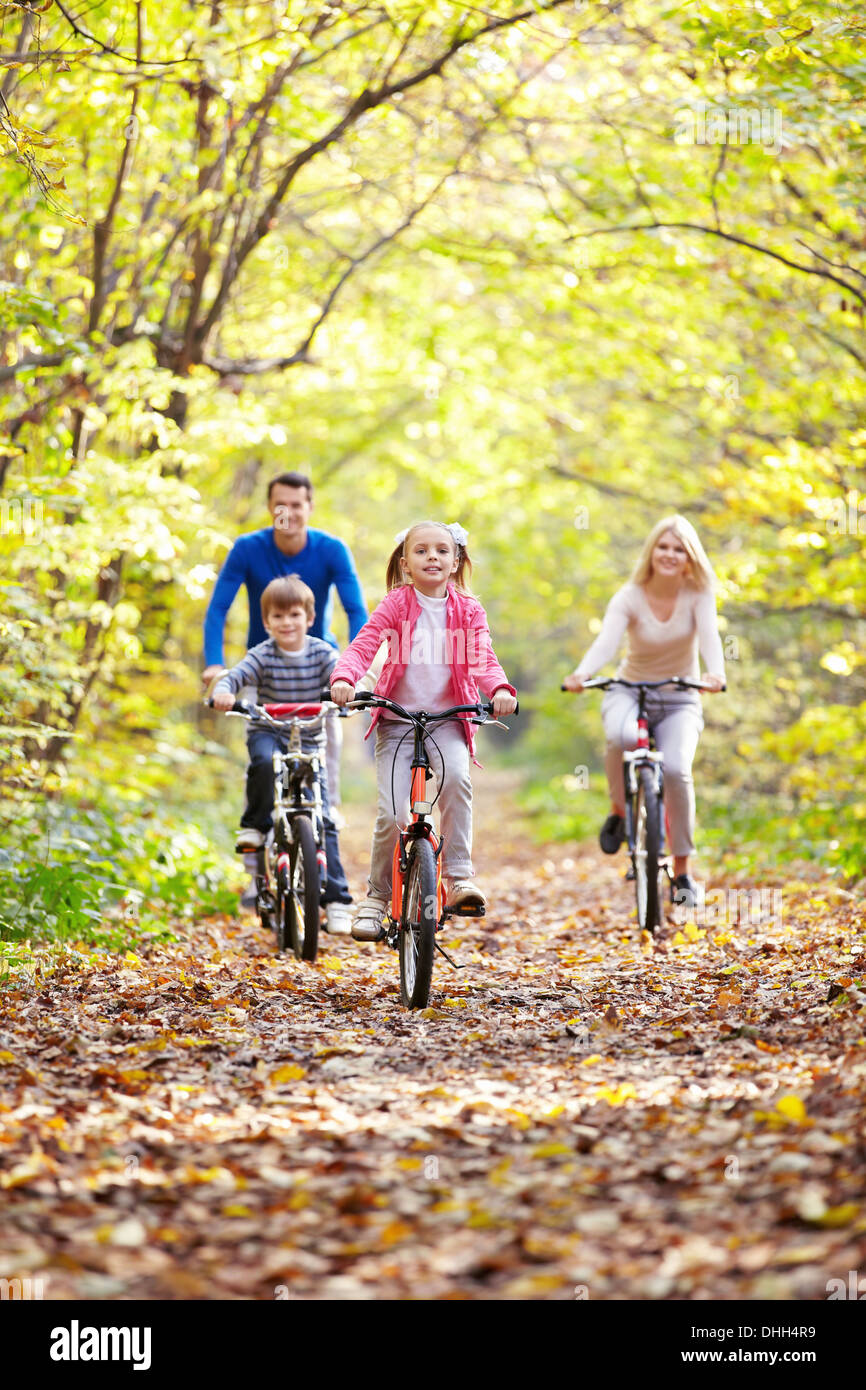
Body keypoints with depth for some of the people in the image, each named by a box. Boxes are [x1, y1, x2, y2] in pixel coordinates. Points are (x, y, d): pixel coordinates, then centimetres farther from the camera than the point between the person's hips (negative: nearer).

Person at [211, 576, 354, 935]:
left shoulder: (321, 653, -3)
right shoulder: (263, 655, -6)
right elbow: (236, 675, -19)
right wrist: (223, 691, -43)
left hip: (309, 743, 1)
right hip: (267, 733, -1)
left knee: (322, 820, -8)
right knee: (264, 761, -39)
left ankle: (336, 898, -4)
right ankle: (254, 824, -13)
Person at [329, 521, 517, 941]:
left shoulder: (468, 610, 6)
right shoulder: (397, 604, 0)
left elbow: (482, 659, -3)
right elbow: (363, 645, -10)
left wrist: (500, 689, -26)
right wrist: (343, 679, -31)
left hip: (448, 719, 1)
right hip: (397, 718, -1)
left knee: (457, 778, -30)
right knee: (391, 814, -12)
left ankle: (458, 876, -21)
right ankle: (376, 897, 8)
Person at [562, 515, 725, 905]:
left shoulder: (698, 594, -10)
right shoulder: (629, 597, -12)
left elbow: (709, 635, -26)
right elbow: (607, 640, -28)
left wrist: (716, 674, -49)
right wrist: (581, 674, -49)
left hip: (680, 700, 1)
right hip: (629, 692, -1)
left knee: (676, 769, -26)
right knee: (620, 736, -37)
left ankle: (682, 870, -9)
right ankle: (619, 810, -7)